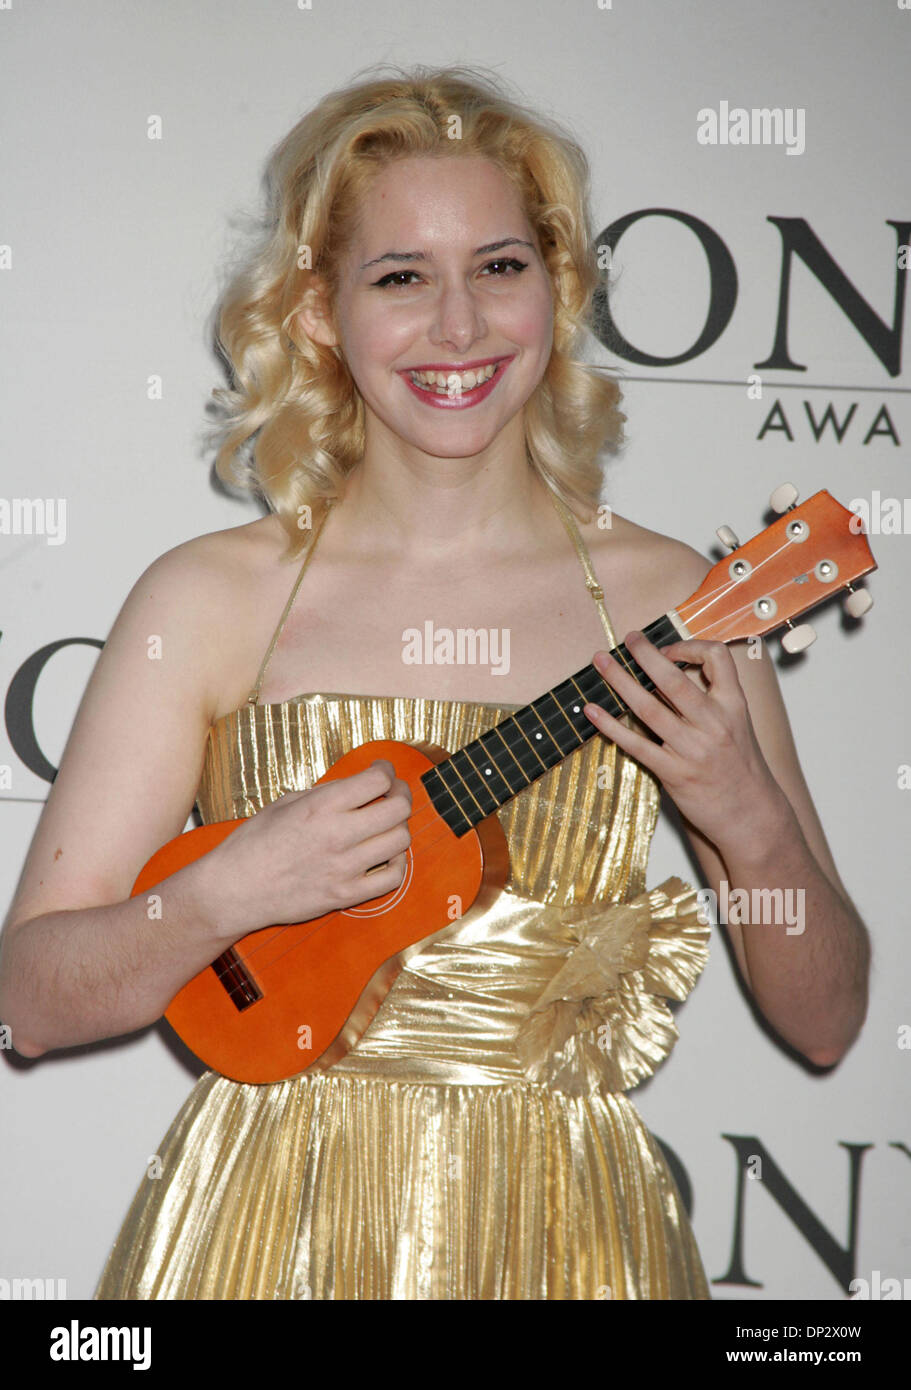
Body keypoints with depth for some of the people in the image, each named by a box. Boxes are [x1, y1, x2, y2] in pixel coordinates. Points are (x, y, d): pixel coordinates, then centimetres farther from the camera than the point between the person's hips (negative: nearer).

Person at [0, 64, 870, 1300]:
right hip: (265, 1224, -1)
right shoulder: (210, 598, -4)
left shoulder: (672, 604, -2)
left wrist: (749, 823, -17)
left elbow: (825, 1023, 0)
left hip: (565, 1232, 1)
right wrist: (224, 895, -20)